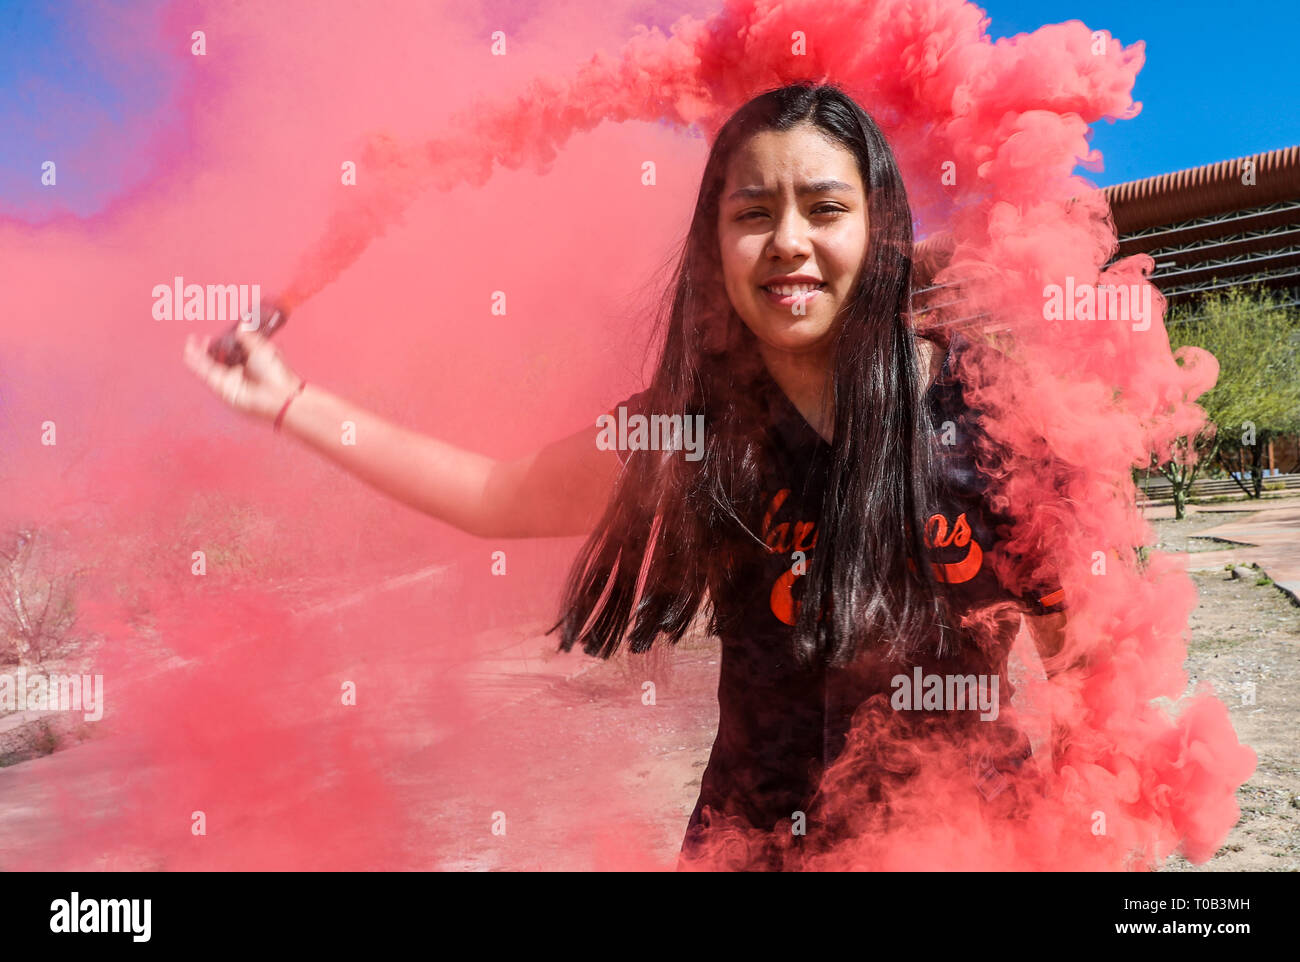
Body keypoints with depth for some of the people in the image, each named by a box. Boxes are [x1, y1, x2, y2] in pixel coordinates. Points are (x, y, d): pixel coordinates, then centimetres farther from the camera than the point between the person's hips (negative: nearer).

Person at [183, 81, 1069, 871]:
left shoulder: (988, 397, -13)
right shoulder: (692, 424, -8)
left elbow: (1076, 638, -4)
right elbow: (497, 496, 4)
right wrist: (289, 401, 6)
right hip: (757, 835, 1)